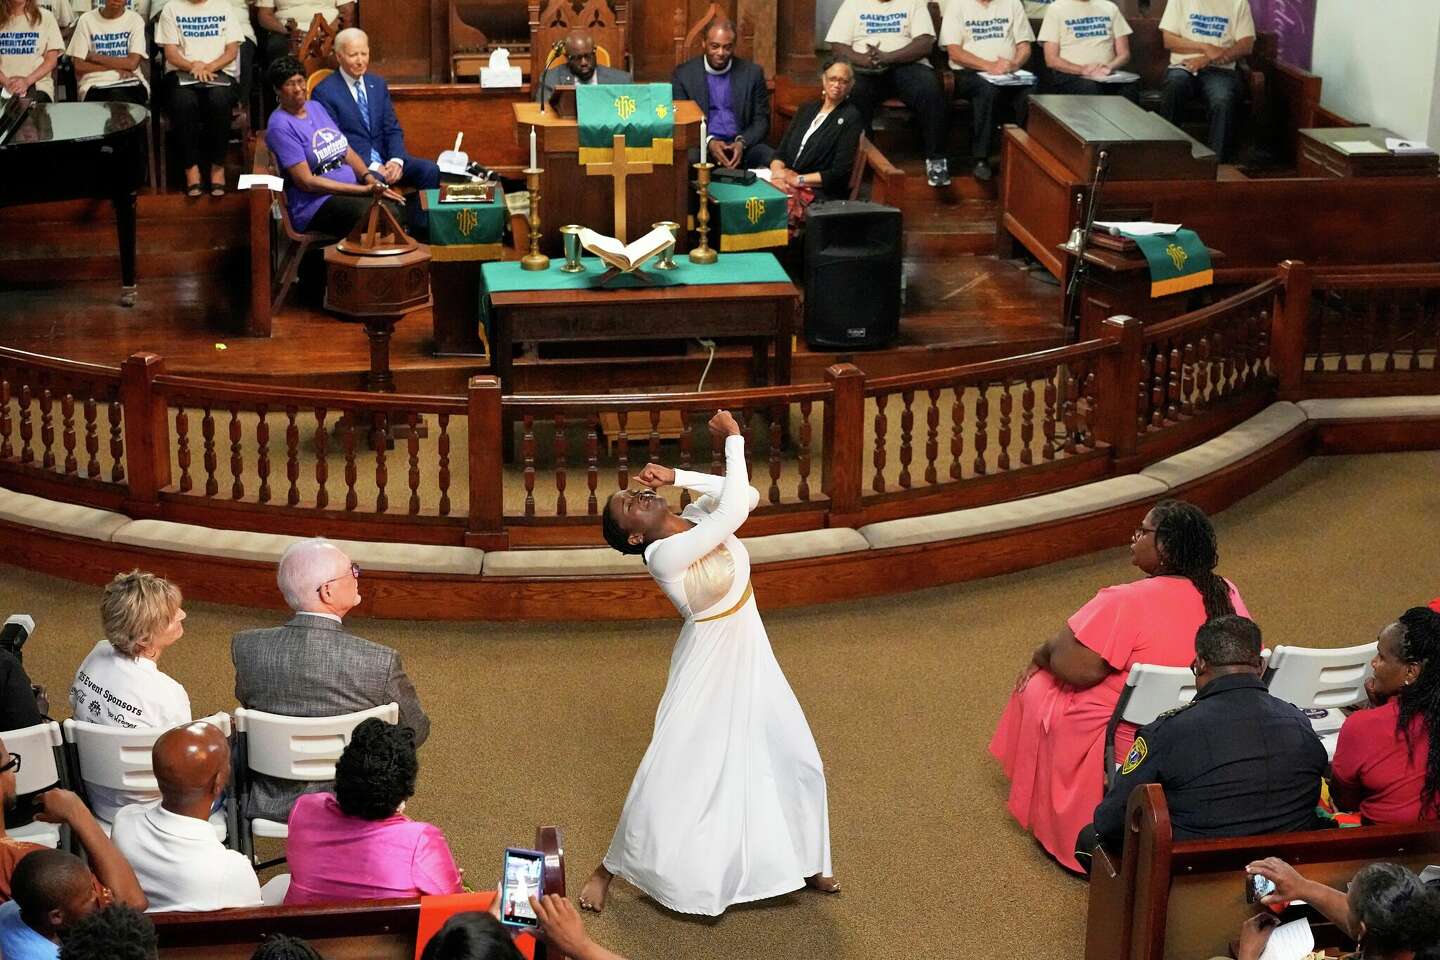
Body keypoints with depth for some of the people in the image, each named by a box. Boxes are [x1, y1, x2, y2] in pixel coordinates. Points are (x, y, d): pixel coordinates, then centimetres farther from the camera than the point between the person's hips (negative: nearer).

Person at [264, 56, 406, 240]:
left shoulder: (316, 107, 18)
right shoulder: (280, 126, -7)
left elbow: (348, 151, 18)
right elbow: (306, 182, -13)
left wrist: (369, 178, -5)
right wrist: (365, 190, -16)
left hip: (354, 191, 7)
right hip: (315, 204, -7)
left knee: (398, 207, -23)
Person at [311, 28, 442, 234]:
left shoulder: (378, 84, 14)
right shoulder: (324, 92, -5)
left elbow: (393, 129, 12)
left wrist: (397, 161, -10)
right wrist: (372, 167, -19)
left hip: (384, 158, 6)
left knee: (430, 170, -17)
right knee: (375, 181, -38)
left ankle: (421, 232, -14)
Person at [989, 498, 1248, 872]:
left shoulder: (1126, 603, -25)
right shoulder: (1228, 596, -4)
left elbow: (1075, 669, -26)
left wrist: (1043, 653, -2)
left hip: (1126, 746, -7)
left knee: (1037, 685, 19)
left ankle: (1049, 823, 28)